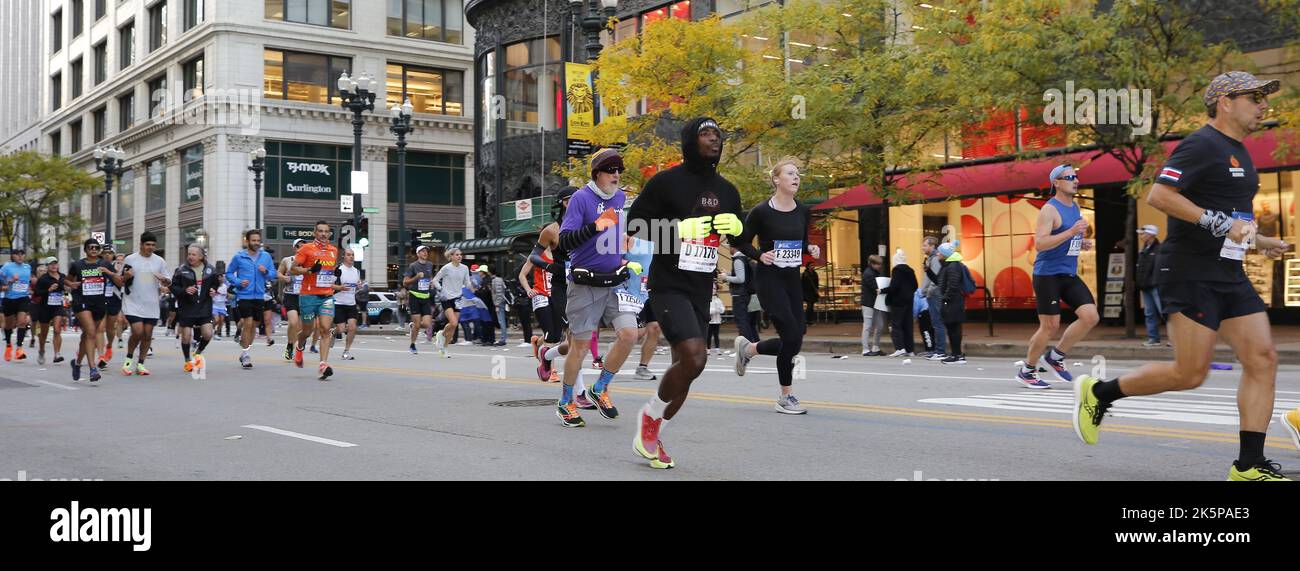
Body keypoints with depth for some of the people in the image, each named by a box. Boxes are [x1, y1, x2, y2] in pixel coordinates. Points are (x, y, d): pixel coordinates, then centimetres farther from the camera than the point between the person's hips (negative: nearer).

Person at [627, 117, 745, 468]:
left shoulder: (726, 191, 12)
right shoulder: (666, 182, -6)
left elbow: (742, 240, 21)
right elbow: (633, 224, -7)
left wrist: (736, 226, -4)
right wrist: (680, 228, -18)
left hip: (701, 291, 7)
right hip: (668, 287, -7)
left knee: (685, 364, 8)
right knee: (694, 358, -22)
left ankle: (653, 438, 25)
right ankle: (649, 417, 2)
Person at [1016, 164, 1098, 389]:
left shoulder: (1076, 207, 13)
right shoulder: (1050, 210, -13)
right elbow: (1039, 243, -24)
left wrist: (1082, 244, 6)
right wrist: (1071, 231, -28)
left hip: (1069, 274, 8)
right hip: (1047, 275, -8)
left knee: (1090, 316, -5)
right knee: (1050, 326, -5)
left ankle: (1056, 356, 12)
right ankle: (1027, 371, 12)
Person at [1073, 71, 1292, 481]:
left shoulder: (1238, 152, 20)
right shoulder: (1202, 144, -10)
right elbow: (1158, 195, -22)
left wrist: (1261, 243, 20)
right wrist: (1219, 223, -24)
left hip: (1229, 275, 9)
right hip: (1190, 274, -9)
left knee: (1262, 359, -1)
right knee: (1190, 374, -8)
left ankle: (1249, 466, 2)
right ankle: (1098, 393, 11)